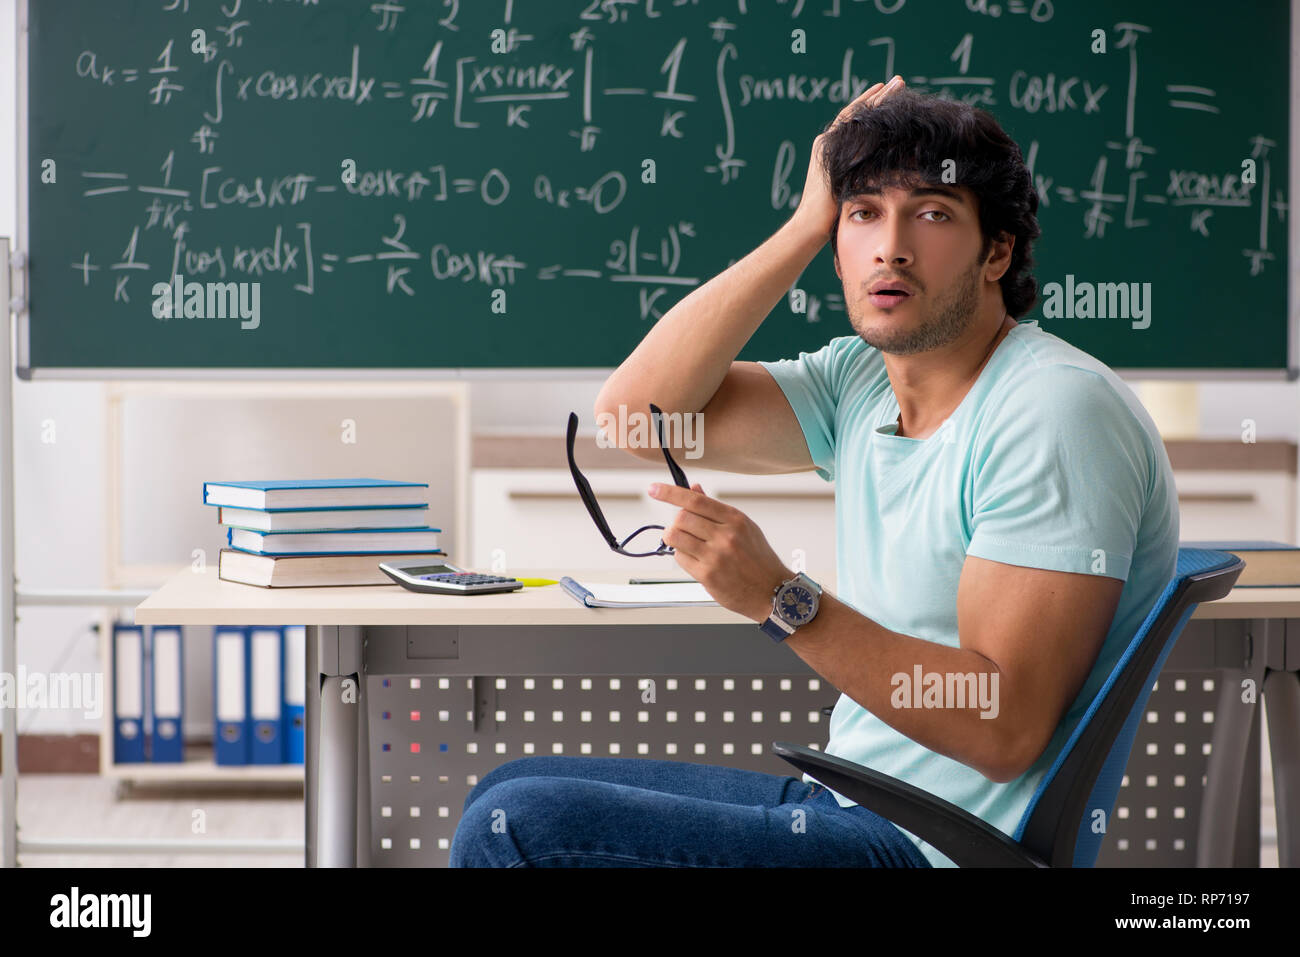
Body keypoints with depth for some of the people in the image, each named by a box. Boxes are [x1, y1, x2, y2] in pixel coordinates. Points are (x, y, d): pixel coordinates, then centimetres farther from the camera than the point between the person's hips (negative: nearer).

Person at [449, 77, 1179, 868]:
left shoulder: (1054, 412, -18)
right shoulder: (863, 380, 8)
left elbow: (1005, 728, -23)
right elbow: (636, 409, 0)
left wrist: (781, 599, -30)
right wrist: (806, 226, -2)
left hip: (937, 845, -8)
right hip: (848, 797, 9)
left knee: (516, 826, -14)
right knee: (509, 792, 14)